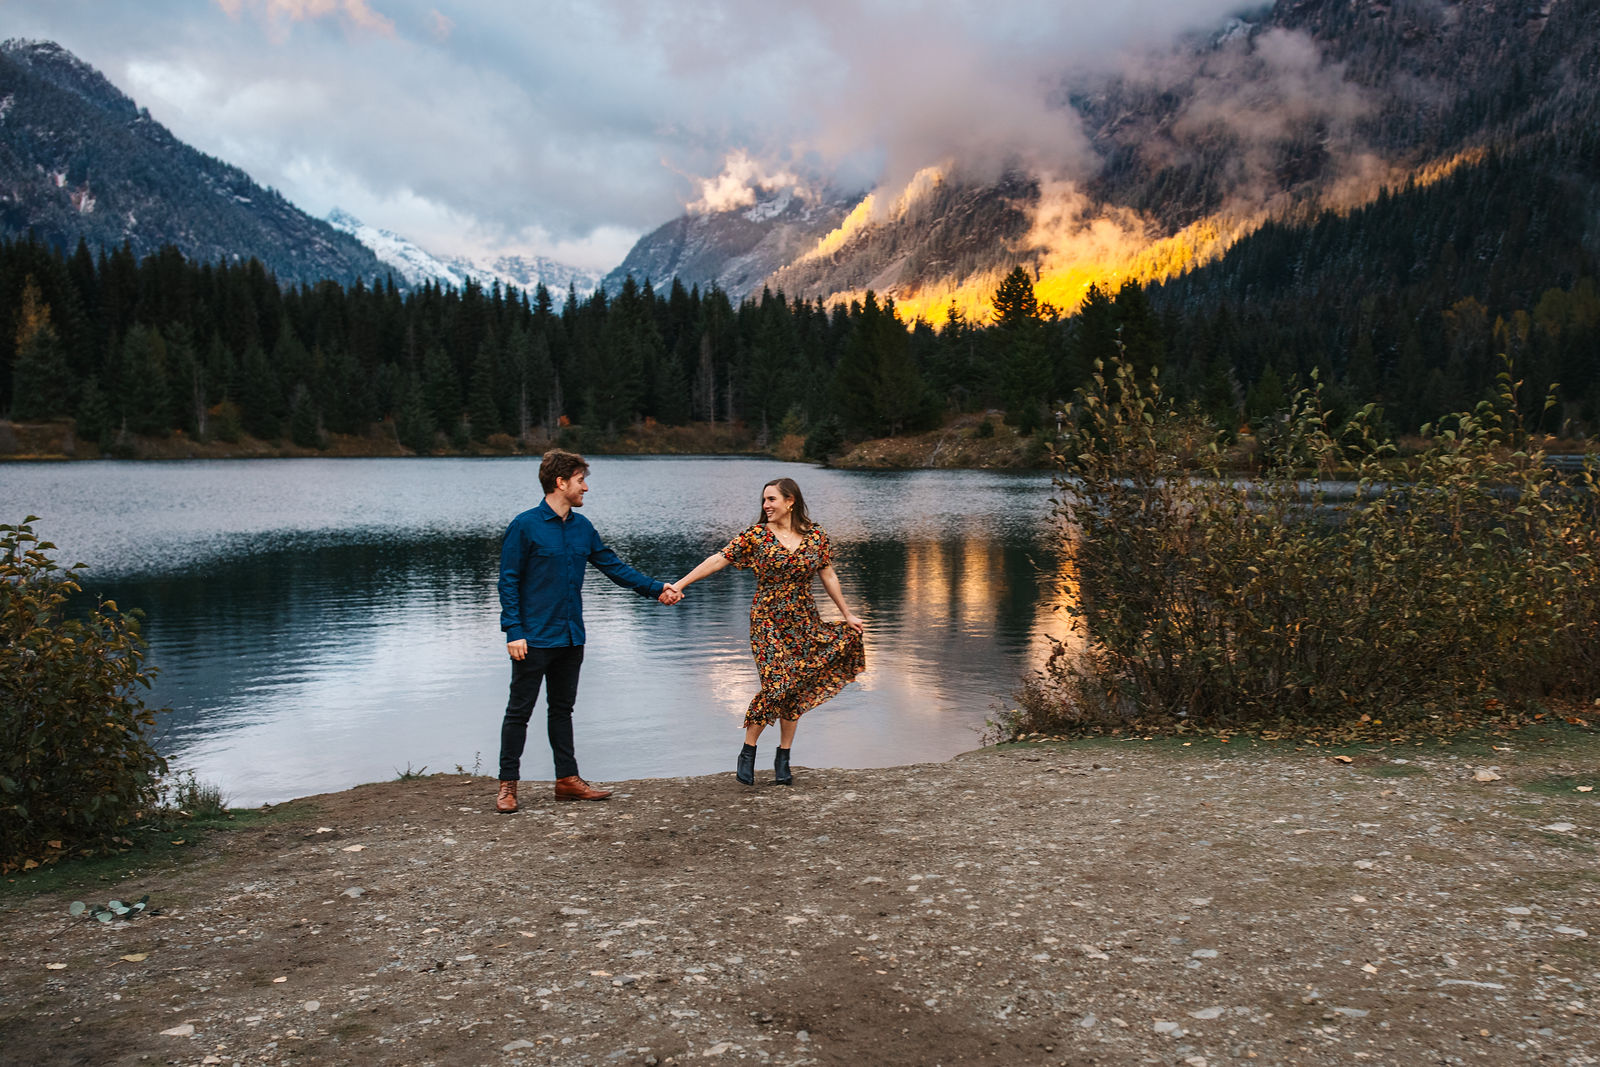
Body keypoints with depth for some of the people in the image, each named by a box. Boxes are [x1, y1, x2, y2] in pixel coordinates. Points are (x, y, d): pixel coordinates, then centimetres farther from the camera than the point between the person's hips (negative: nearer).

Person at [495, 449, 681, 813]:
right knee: (519, 711, 2)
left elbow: (614, 566, 13)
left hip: (571, 637, 7)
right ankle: (508, 785, 12)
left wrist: (656, 589, 7)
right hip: (534, 639, -7)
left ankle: (567, 779, 23)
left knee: (562, 708, 15)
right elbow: (508, 581, -11)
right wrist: (514, 632, -17)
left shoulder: (582, 527, 8)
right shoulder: (525, 526, -11)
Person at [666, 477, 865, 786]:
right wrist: (679, 584, -12)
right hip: (768, 621, -3)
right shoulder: (756, 536, -5)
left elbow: (828, 576, 11)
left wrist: (847, 614, 15)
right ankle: (747, 753, 4)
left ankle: (783, 759, 17)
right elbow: (718, 560, -7)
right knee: (777, 685, -14)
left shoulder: (816, 536, 2)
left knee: (795, 689, 4)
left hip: (804, 621, 3)